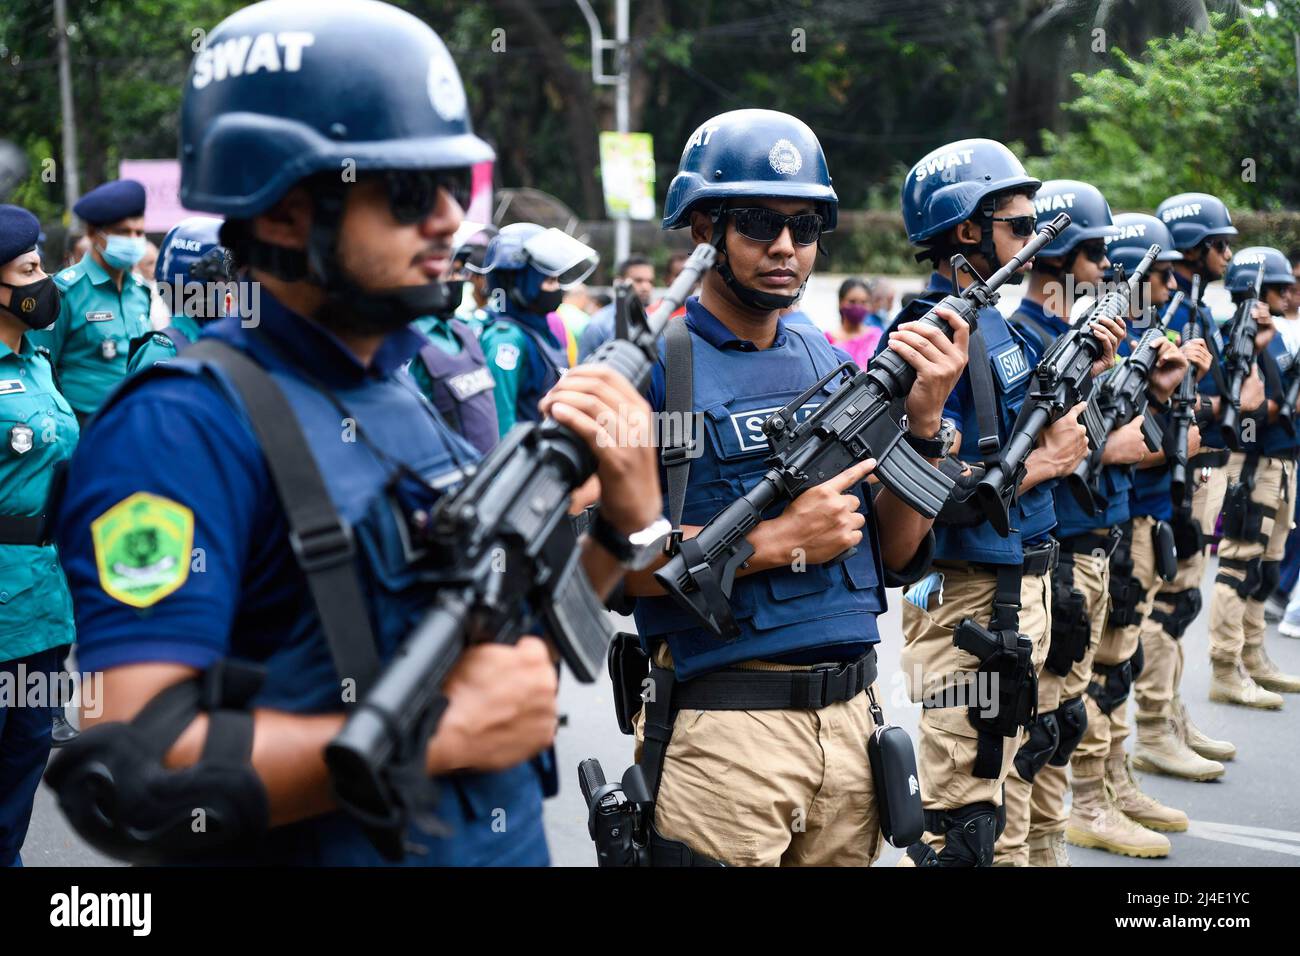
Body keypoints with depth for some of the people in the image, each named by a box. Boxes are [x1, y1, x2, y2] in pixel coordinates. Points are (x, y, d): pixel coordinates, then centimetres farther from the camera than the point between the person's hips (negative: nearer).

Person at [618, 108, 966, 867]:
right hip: (721, 727, -6)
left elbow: (898, 559, 9)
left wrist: (924, 421, -4)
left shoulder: (833, 365, 11)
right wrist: (777, 542, -17)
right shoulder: (653, 362, -8)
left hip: (851, 715, 6)